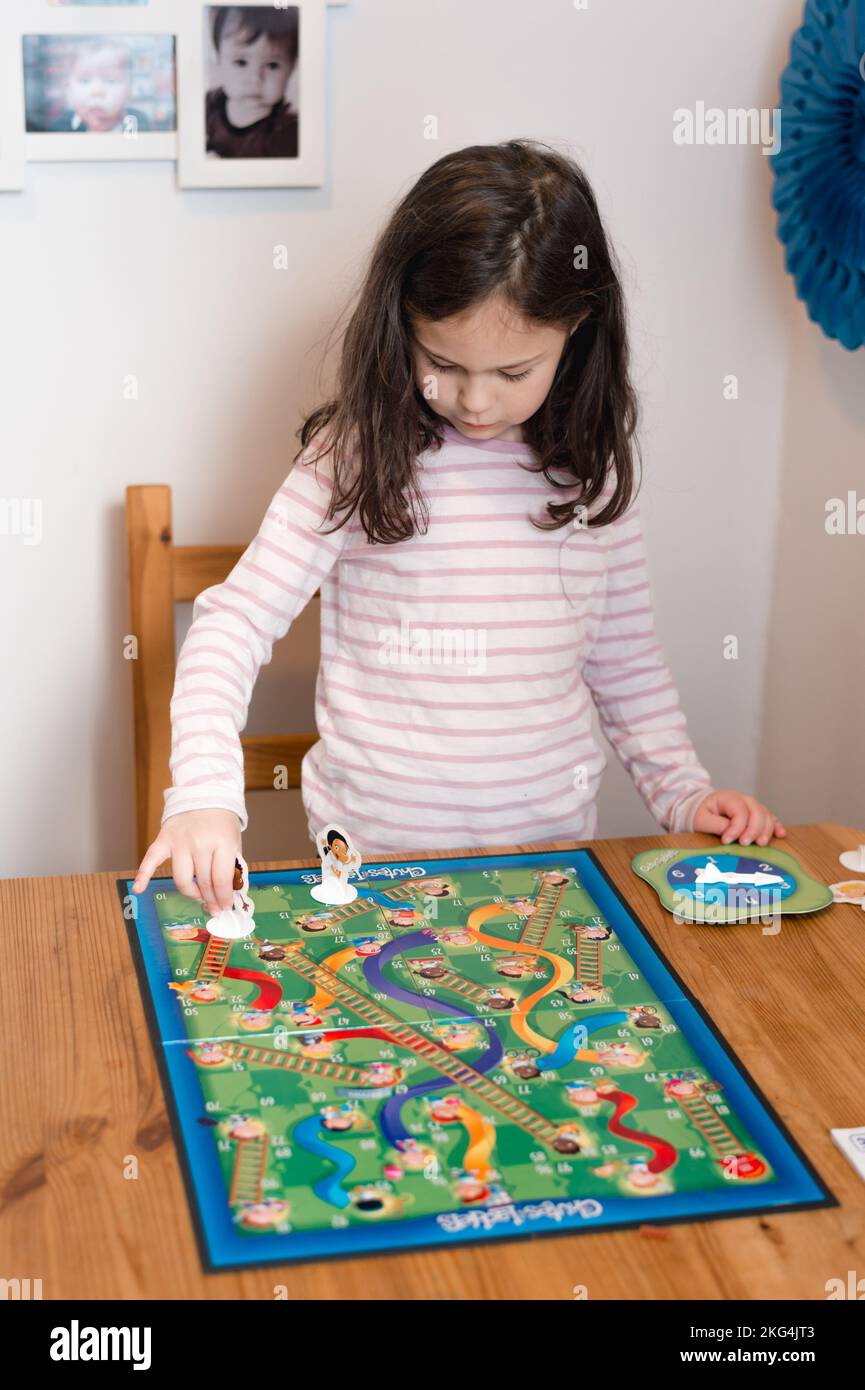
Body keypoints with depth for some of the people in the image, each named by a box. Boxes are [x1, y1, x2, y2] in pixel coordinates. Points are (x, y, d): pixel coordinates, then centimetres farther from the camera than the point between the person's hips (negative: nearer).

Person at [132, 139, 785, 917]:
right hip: (373, 850, -2)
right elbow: (233, 623, -9)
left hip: (550, 845, 2)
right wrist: (205, 794, -22)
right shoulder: (357, 458, -9)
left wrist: (683, 794, 4)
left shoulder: (594, 470, 1)